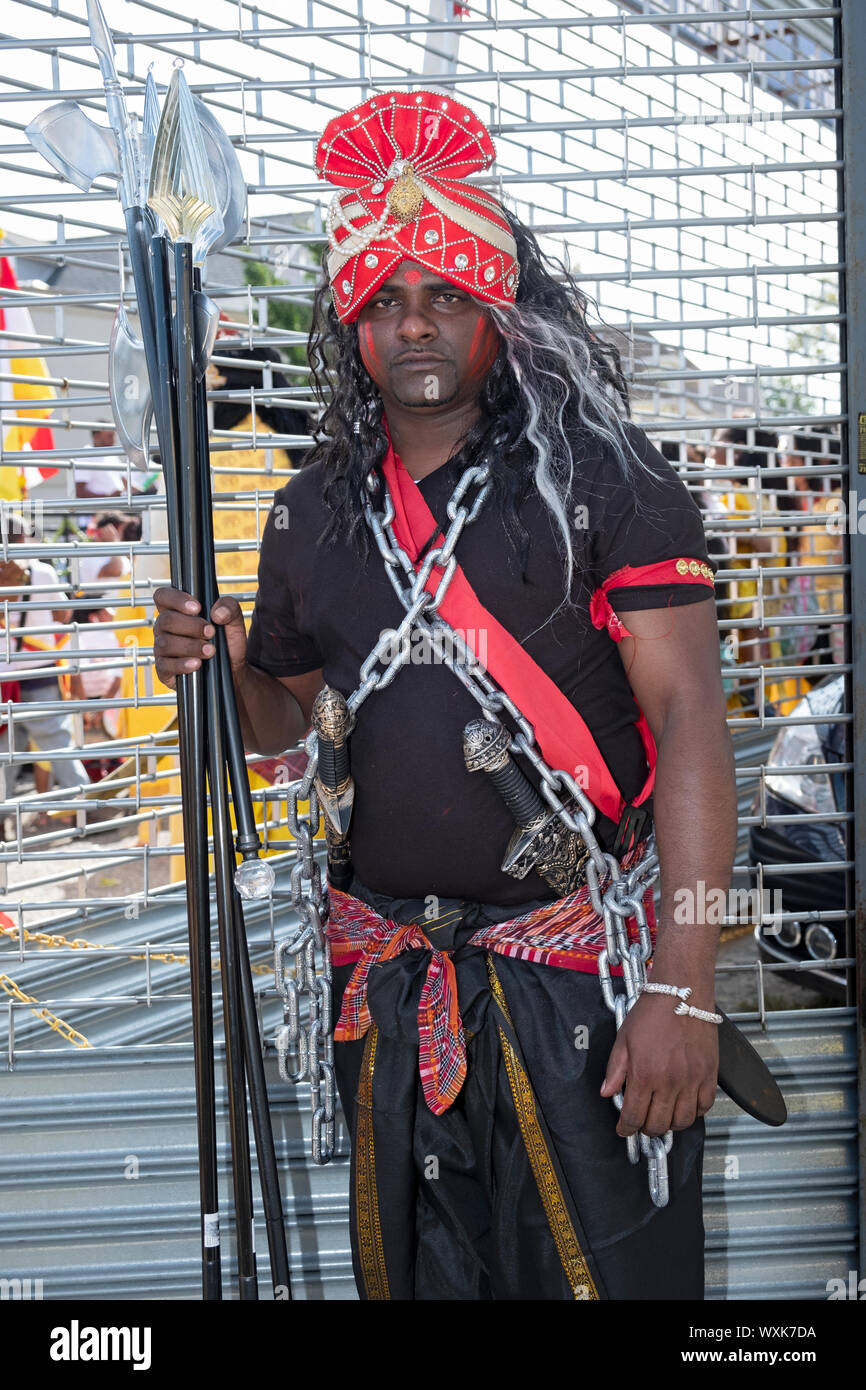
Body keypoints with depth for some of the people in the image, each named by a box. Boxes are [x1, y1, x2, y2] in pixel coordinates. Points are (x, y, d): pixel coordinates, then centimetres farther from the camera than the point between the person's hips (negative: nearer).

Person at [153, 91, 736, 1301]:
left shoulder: (599, 474, -6)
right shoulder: (314, 513, 8)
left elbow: (691, 720, -13)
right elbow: (290, 725, 18)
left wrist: (681, 989, -20)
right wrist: (224, 669, -5)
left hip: (579, 966, -4)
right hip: (389, 970, 4)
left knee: (605, 1269, 8)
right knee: (417, 1272, 17)